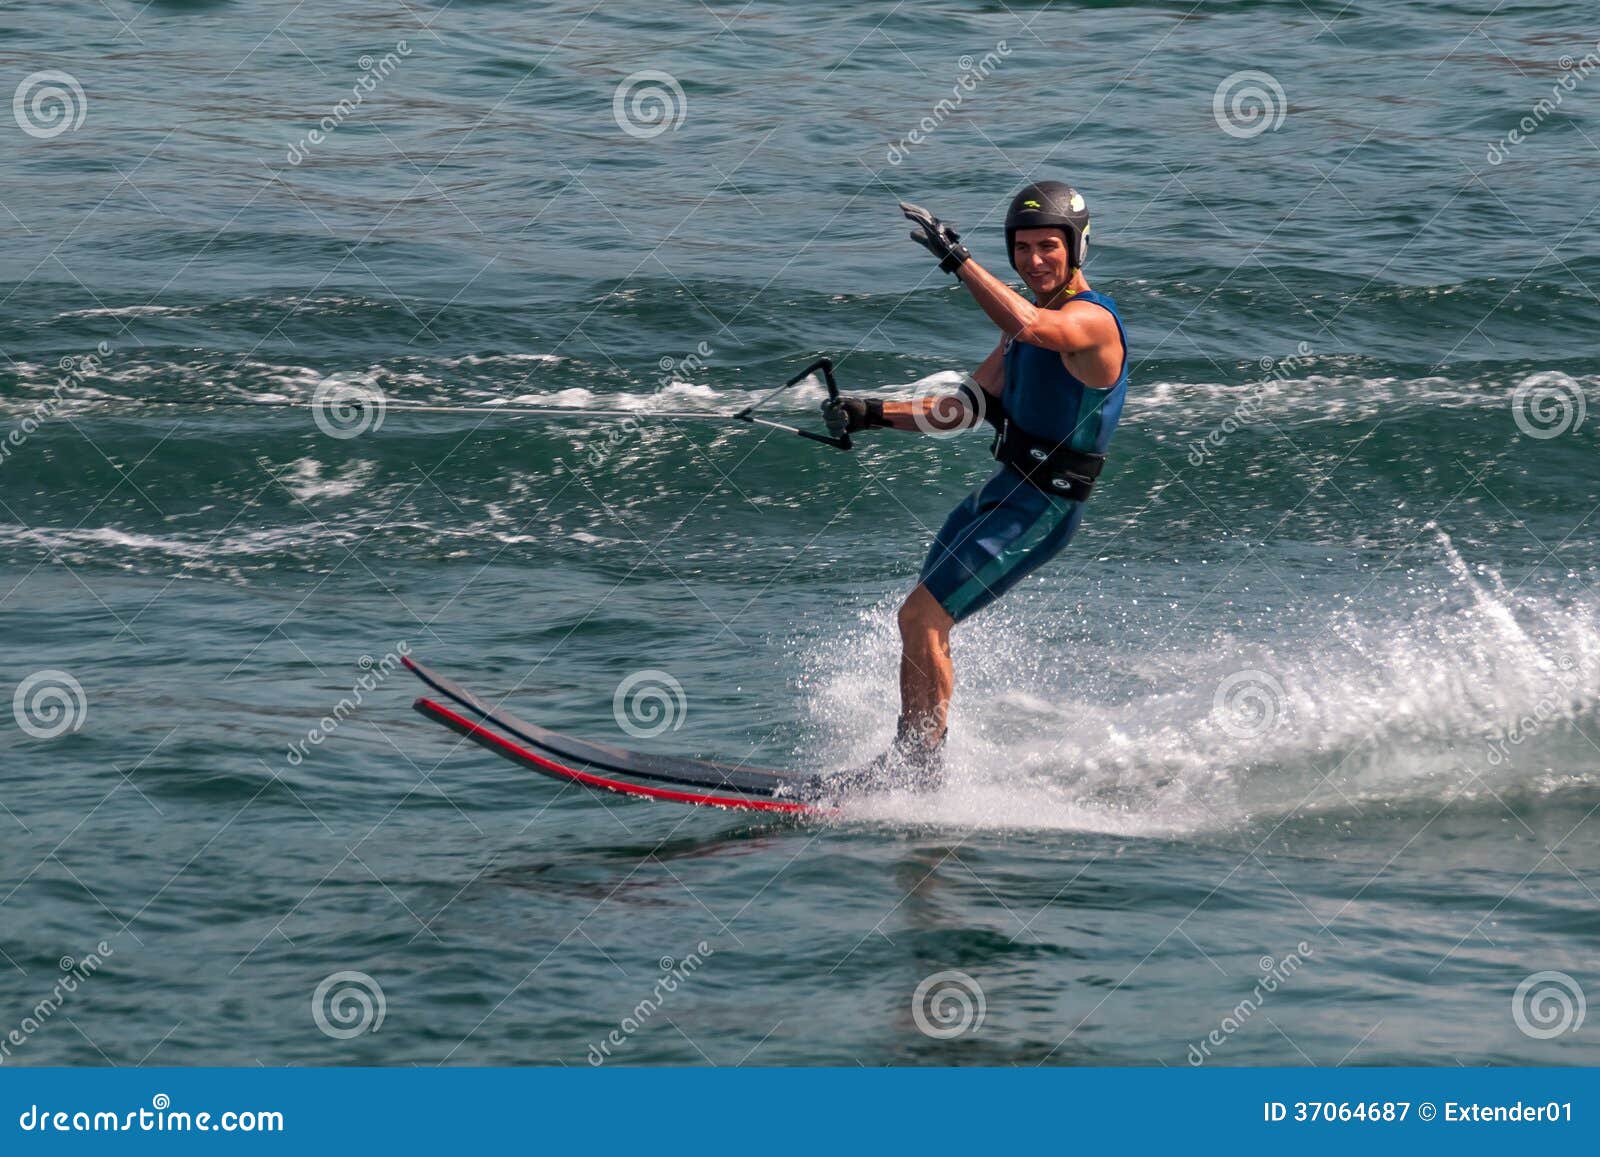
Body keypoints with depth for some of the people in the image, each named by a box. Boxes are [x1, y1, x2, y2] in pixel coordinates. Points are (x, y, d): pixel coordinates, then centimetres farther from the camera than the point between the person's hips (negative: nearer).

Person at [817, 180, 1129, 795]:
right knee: (925, 626, 12)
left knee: (920, 617, -16)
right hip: (1001, 491, 10)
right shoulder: (1029, 319, 15)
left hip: (1039, 508, -10)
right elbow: (968, 406, 19)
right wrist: (873, 414, 8)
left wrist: (956, 257, -38)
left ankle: (921, 767, -9)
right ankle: (905, 765, 22)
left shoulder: (1091, 319, -16)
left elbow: (1029, 326, -40)